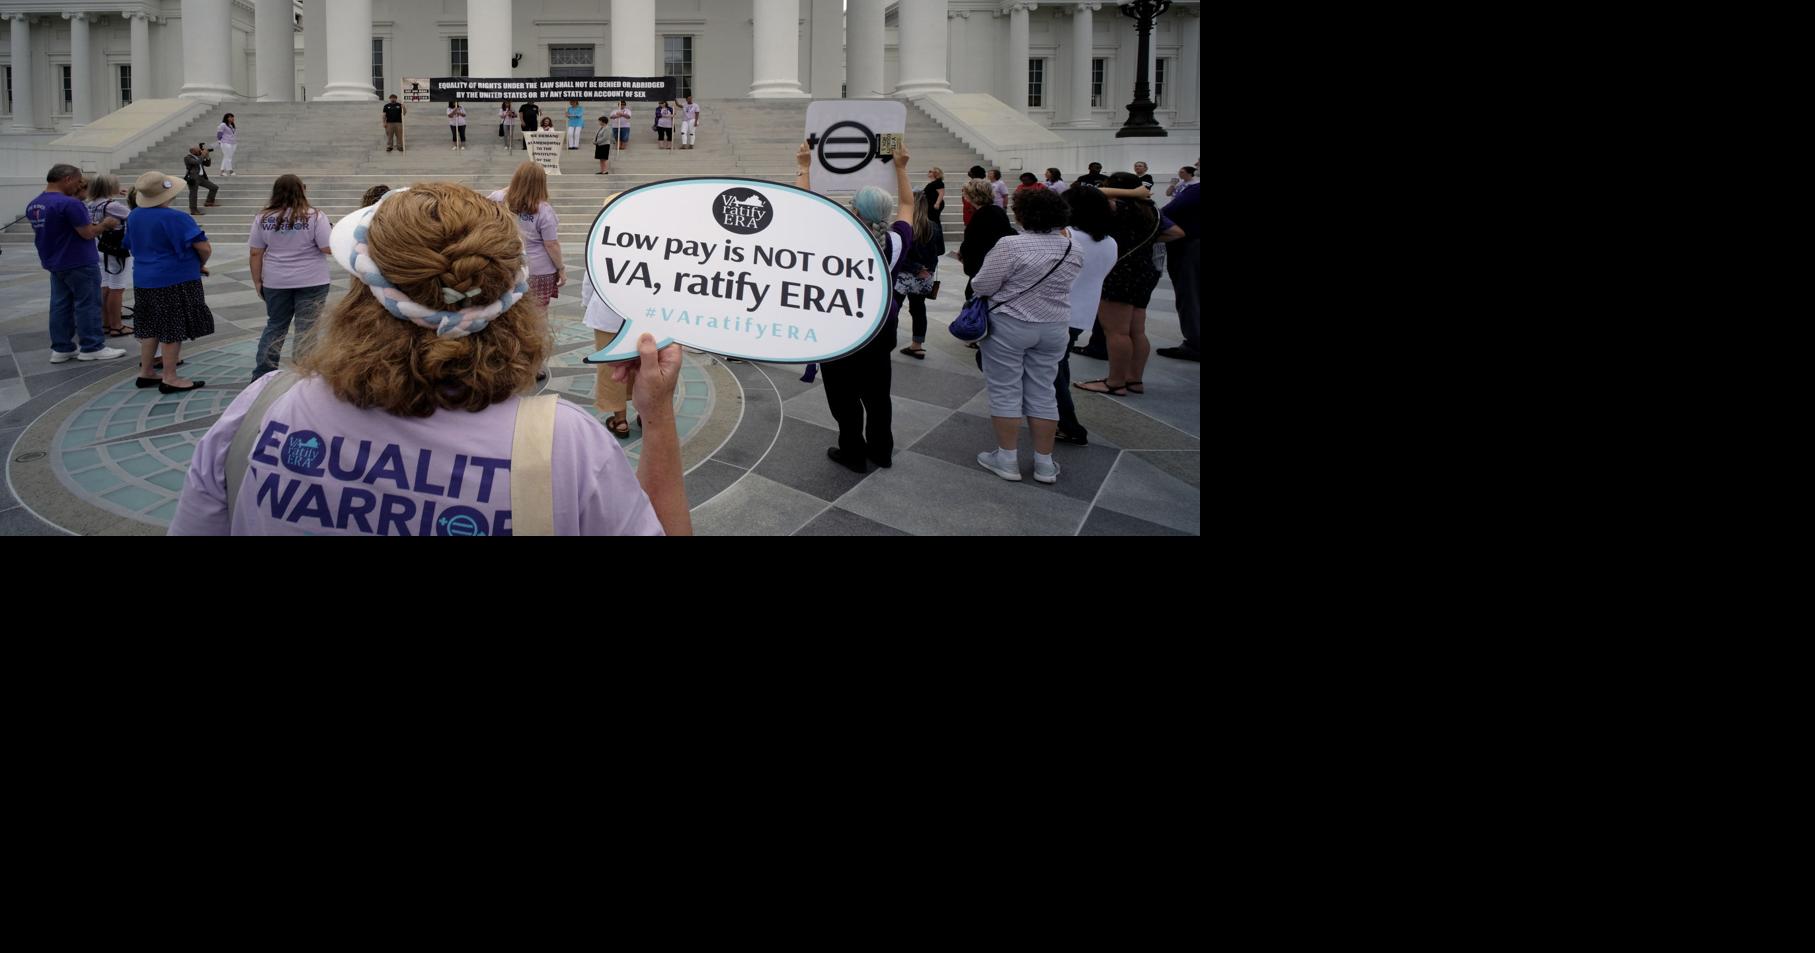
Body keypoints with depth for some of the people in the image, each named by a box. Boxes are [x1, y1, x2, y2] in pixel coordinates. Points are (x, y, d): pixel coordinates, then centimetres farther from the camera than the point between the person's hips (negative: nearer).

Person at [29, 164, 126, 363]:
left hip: (54, 263, 8)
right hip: (79, 264, -8)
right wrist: (105, 224, -2)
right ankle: (92, 347, 2)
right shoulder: (69, 204, -20)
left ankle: (61, 348, 12)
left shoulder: (32, 205, 8)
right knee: (88, 304, -1)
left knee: (60, 305, 10)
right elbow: (88, 233, -19)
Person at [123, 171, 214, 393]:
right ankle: (169, 378, 2)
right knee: (174, 330, -1)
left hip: (143, 281, 8)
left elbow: (131, 247, 19)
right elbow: (204, 247, -20)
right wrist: (200, 265, 0)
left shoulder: (134, 217, 5)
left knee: (150, 327, 17)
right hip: (175, 281, -8)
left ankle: (145, 372, 23)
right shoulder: (175, 218, -18)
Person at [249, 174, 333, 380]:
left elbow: (255, 253, 2)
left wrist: (257, 281, 11)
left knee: (275, 326, 17)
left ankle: (261, 375, 19)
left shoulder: (263, 218, 1)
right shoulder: (315, 216, -10)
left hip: (275, 282, 4)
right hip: (311, 282, -4)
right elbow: (328, 249, -12)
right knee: (306, 330, 2)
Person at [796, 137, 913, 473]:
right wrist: (900, 168, 17)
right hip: (882, 328, 5)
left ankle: (853, 452, 19)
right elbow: (907, 205, 7)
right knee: (876, 391, 18)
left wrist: (804, 167, -4)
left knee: (844, 394, 9)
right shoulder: (896, 242, -13)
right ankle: (881, 449, 30)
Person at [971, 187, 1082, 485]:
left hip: (1009, 326, -5)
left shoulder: (1011, 246, -17)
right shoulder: (1072, 250, 0)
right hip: (1053, 327, 5)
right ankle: (1044, 463, 13)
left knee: (1005, 392, 5)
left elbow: (982, 286, -12)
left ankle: (1007, 459, 8)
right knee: (1042, 394, 11)